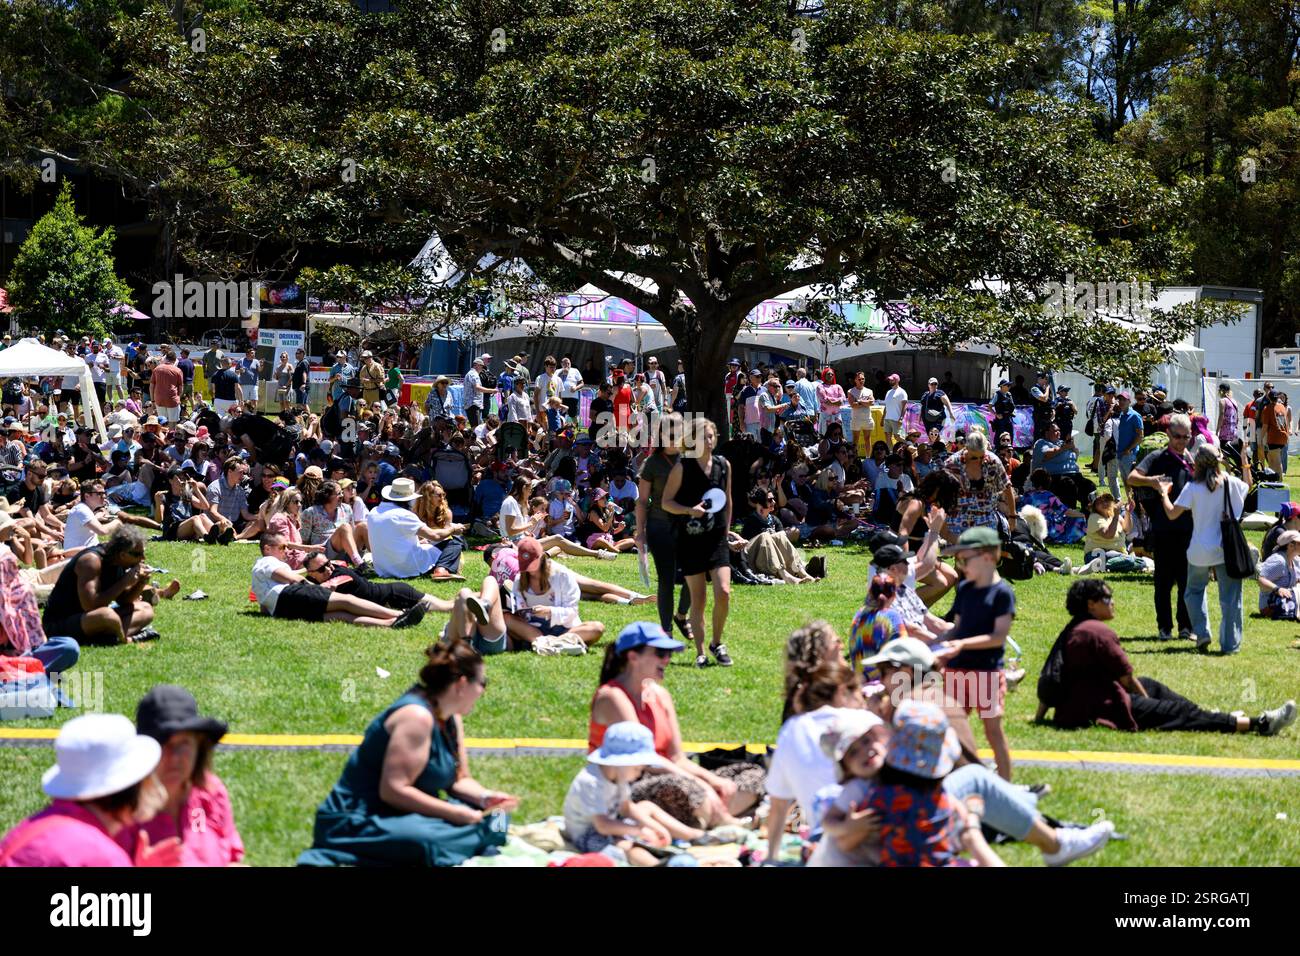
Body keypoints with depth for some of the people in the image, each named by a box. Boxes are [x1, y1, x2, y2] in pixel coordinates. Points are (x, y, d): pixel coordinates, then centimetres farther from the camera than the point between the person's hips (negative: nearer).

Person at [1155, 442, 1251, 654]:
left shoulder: (1192, 488, -11)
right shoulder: (1231, 483, -3)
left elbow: (1172, 514, -11)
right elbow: (1248, 487, 20)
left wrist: (1164, 493, 4)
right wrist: (1246, 465, 33)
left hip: (1200, 551, -1)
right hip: (1227, 549, 1)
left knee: (1195, 591, 20)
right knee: (1230, 597, 6)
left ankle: (1202, 634, 6)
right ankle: (1230, 643, 5)